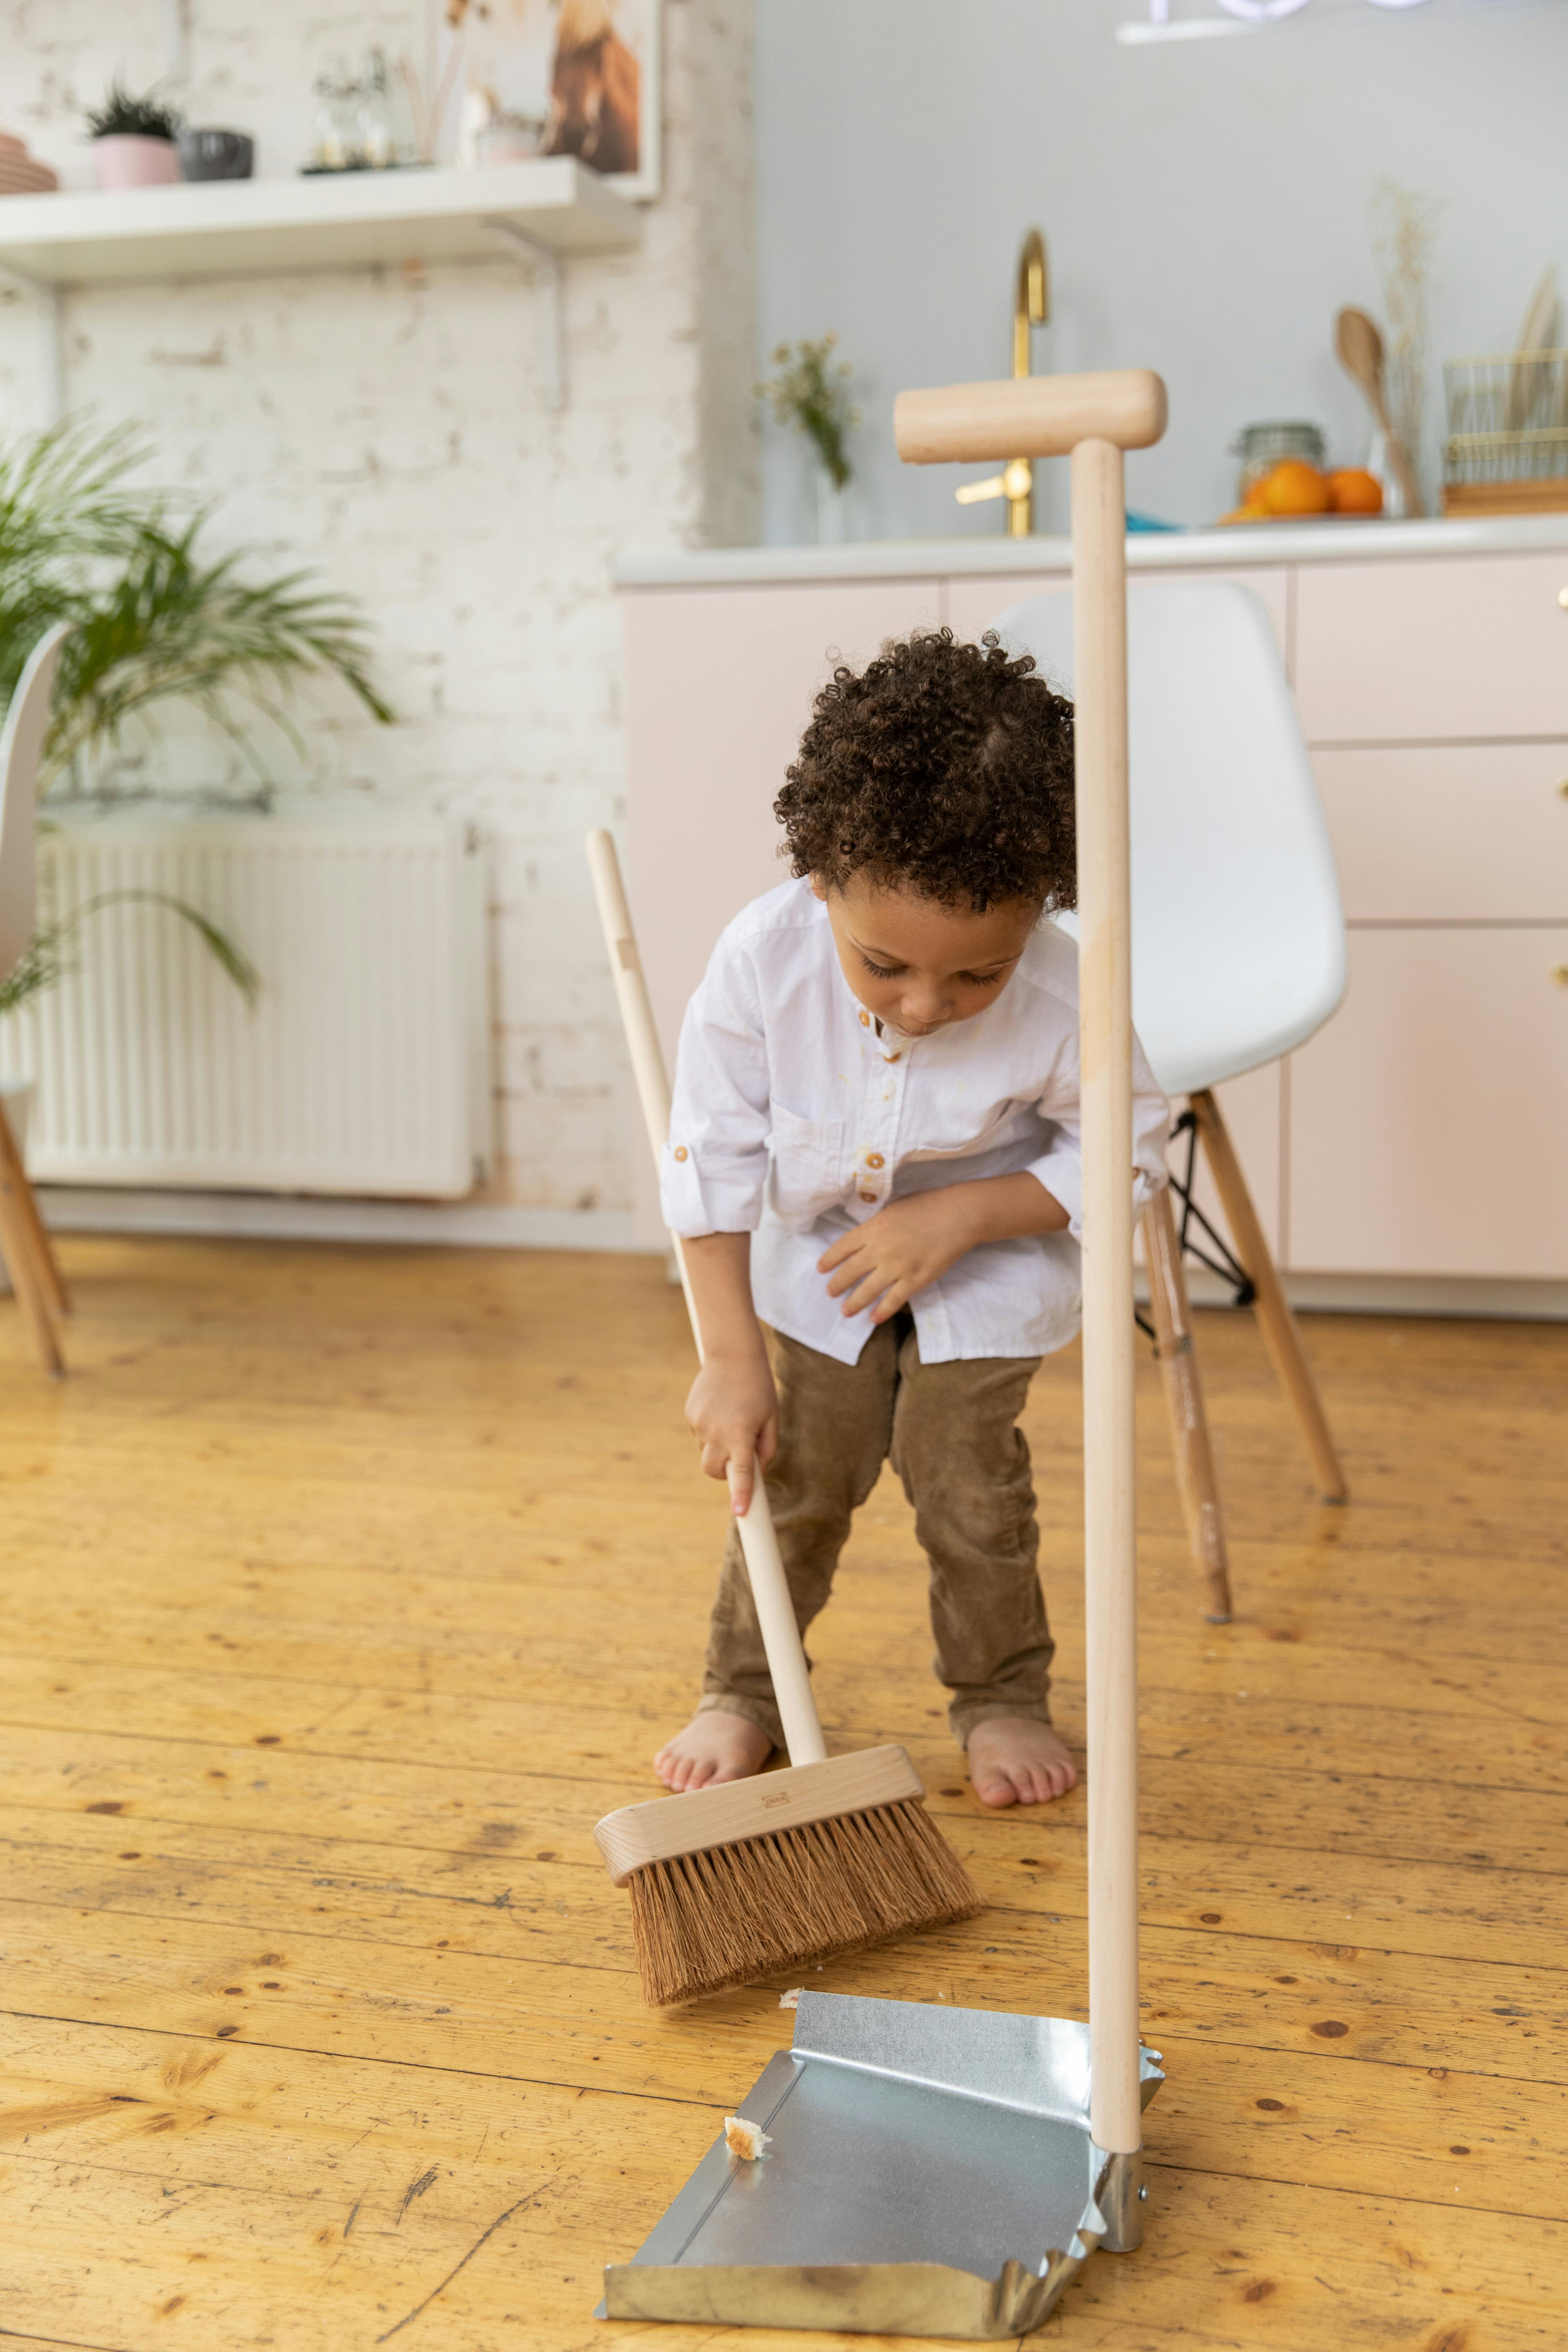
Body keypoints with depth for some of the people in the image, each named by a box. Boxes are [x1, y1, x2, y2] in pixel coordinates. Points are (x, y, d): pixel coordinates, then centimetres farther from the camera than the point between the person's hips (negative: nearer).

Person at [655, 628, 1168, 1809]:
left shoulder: (1060, 999, -32)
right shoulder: (761, 959, -30)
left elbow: (1127, 1151, -16)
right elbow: (711, 1160, -19)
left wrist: (962, 1215, -27)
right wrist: (732, 1360, -18)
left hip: (989, 1273, -1)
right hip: (819, 1257, 2)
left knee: (965, 1476, -2)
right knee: (794, 1471, 5)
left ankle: (1003, 1697, 21)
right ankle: (745, 1690, 25)